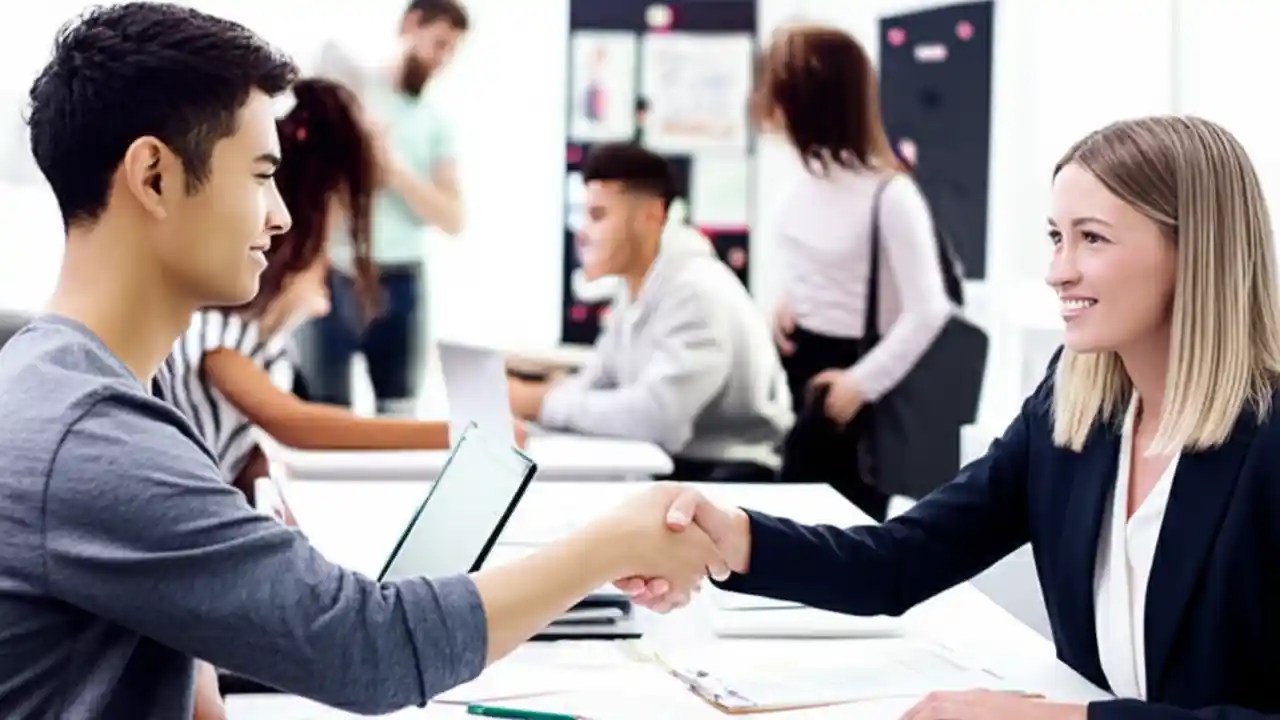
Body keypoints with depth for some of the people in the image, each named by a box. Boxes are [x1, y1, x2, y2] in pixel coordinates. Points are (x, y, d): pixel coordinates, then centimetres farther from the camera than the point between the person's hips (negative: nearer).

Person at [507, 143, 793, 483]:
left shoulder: (697, 293, -20)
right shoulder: (635, 292, 9)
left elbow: (654, 416, -30)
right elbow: (594, 384, 11)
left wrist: (539, 403, -21)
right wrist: (521, 396, -9)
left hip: (734, 477, -8)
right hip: (671, 466, 8)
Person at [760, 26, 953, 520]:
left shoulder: (889, 195, -26)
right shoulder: (807, 171, -2)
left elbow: (928, 311, -27)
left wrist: (861, 383, -23)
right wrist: (786, 296, 3)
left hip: (844, 372, -8)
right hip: (795, 360, 8)